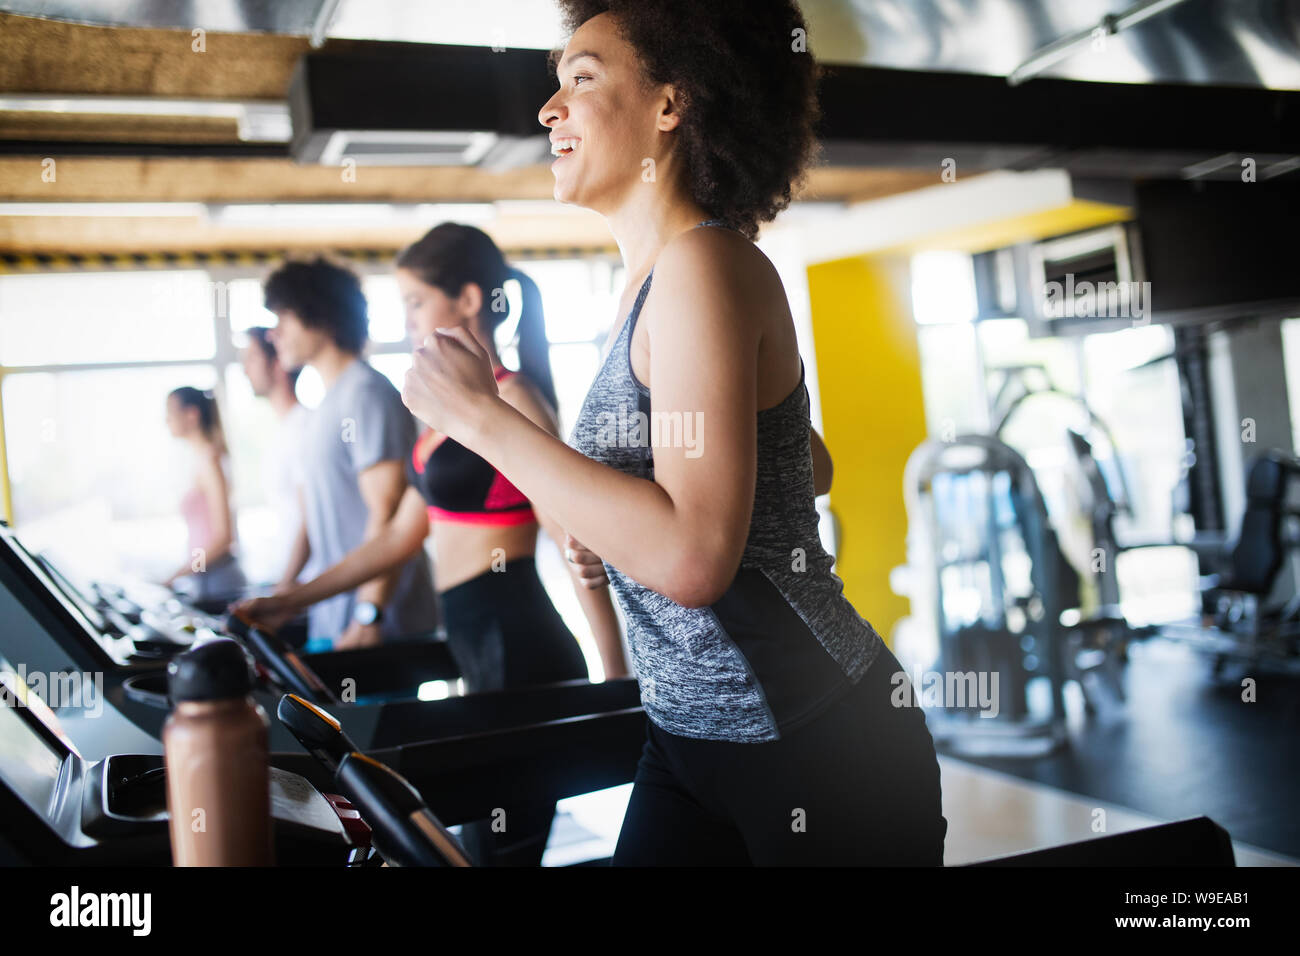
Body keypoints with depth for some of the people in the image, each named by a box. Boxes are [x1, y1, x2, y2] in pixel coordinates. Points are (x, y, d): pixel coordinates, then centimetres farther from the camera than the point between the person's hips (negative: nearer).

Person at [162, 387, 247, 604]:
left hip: (216, 581, -8)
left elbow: (223, 535, -18)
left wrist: (175, 577, -18)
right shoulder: (202, 458, 15)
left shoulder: (209, 459, -12)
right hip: (202, 580, 8)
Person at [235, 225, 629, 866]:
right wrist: (293, 601, 20)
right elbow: (402, 535, 20)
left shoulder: (510, 400, -13)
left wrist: (617, 688, -18)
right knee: (487, 841, 15)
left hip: (518, 650, -9)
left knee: (499, 848, -1)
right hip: (477, 646, 9)